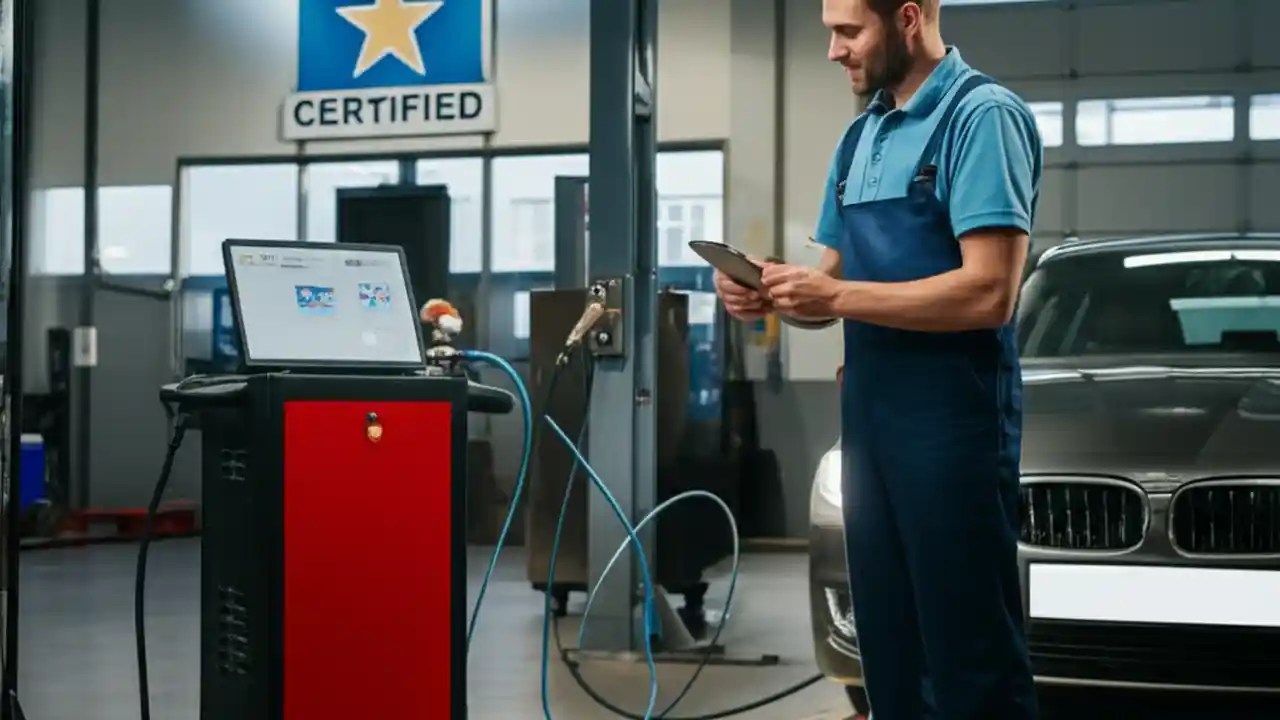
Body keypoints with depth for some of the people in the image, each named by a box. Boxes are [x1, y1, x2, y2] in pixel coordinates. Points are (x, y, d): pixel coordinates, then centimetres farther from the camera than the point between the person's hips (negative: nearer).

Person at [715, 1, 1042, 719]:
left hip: (953, 416, -8)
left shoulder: (983, 116, -11)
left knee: (971, 654, -1)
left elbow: (988, 294, -20)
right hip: (868, 411, 8)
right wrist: (772, 291, -3)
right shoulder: (861, 135, 15)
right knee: (888, 644, 16)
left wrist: (834, 296, -19)